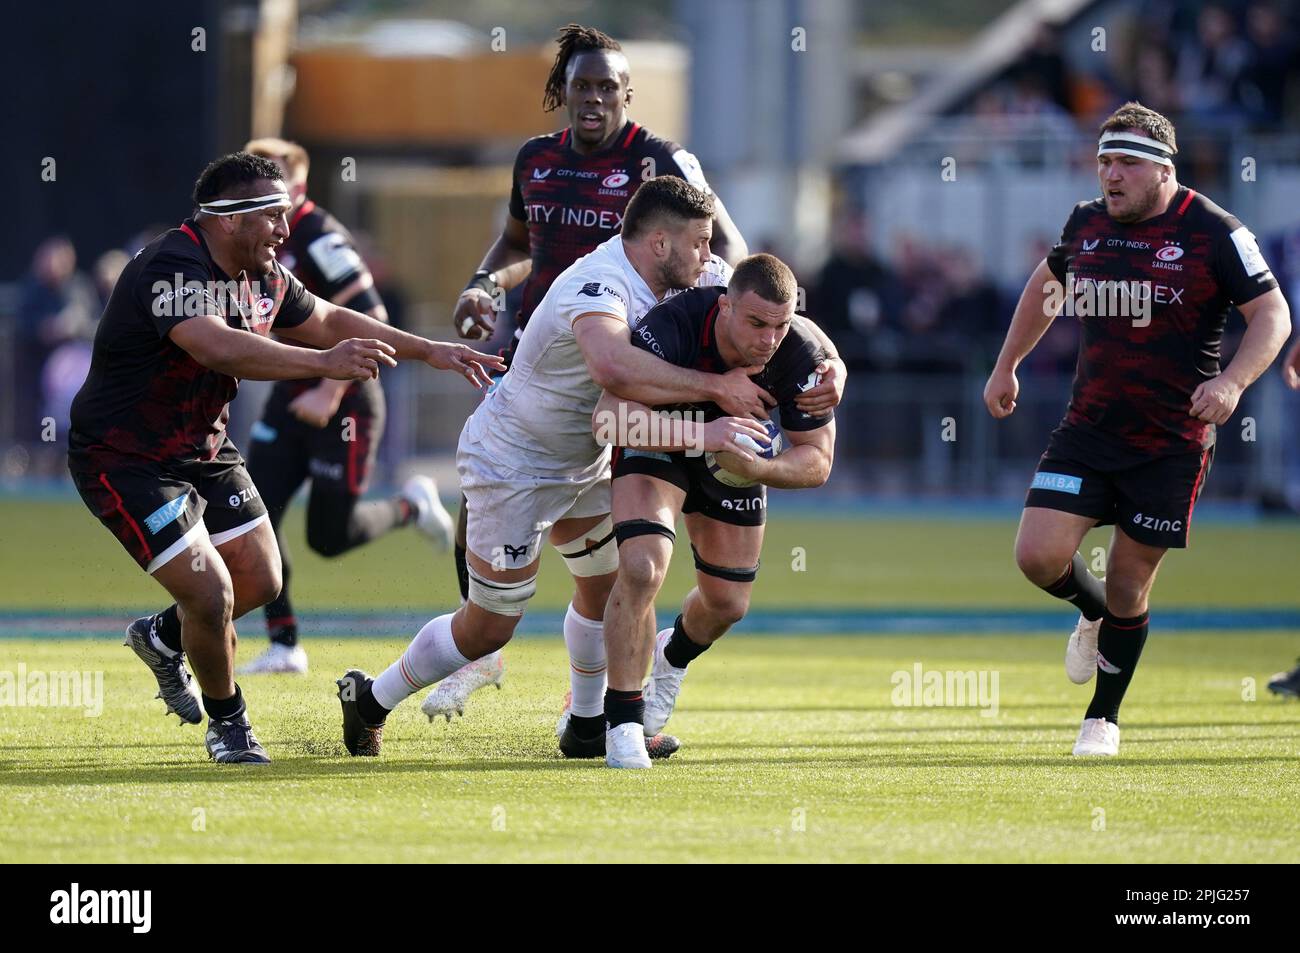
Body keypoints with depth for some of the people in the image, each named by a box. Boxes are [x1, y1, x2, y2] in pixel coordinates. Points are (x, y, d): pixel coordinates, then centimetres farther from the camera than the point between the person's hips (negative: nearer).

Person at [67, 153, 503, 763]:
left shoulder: (263, 277, 1)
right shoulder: (169, 269, -29)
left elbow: (328, 322, 17)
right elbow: (216, 347, -46)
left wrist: (430, 351, 13)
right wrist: (323, 363, -54)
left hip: (204, 449, 9)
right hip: (125, 459, -9)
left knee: (259, 582, 11)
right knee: (210, 594, -15)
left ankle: (163, 637, 40)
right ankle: (227, 724, 10)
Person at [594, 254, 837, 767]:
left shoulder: (801, 354, -29)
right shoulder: (672, 325, -39)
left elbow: (817, 460, -18)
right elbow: (608, 416, -48)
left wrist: (756, 468, -39)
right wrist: (702, 434, -58)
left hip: (739, 458, 4)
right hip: (658, 439, -3)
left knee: (728, 603, 10)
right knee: (641, 568, -25)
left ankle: (674, 655, 47)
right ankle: (623, 721, -11)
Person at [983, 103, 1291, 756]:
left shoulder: (1212, 231, -10)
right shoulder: (1086, 223, 5)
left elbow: (1273, 314, -8)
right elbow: (1048, 283, 25)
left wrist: (1233, 380, -25)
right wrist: (1006, 366, 25)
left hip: (1172, 443, -4)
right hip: (1087, 429, 4)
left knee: (1129, 586, 2)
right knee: (1038, 555, -11)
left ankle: (1103, 716, 22)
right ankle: (1093, 614, 25)